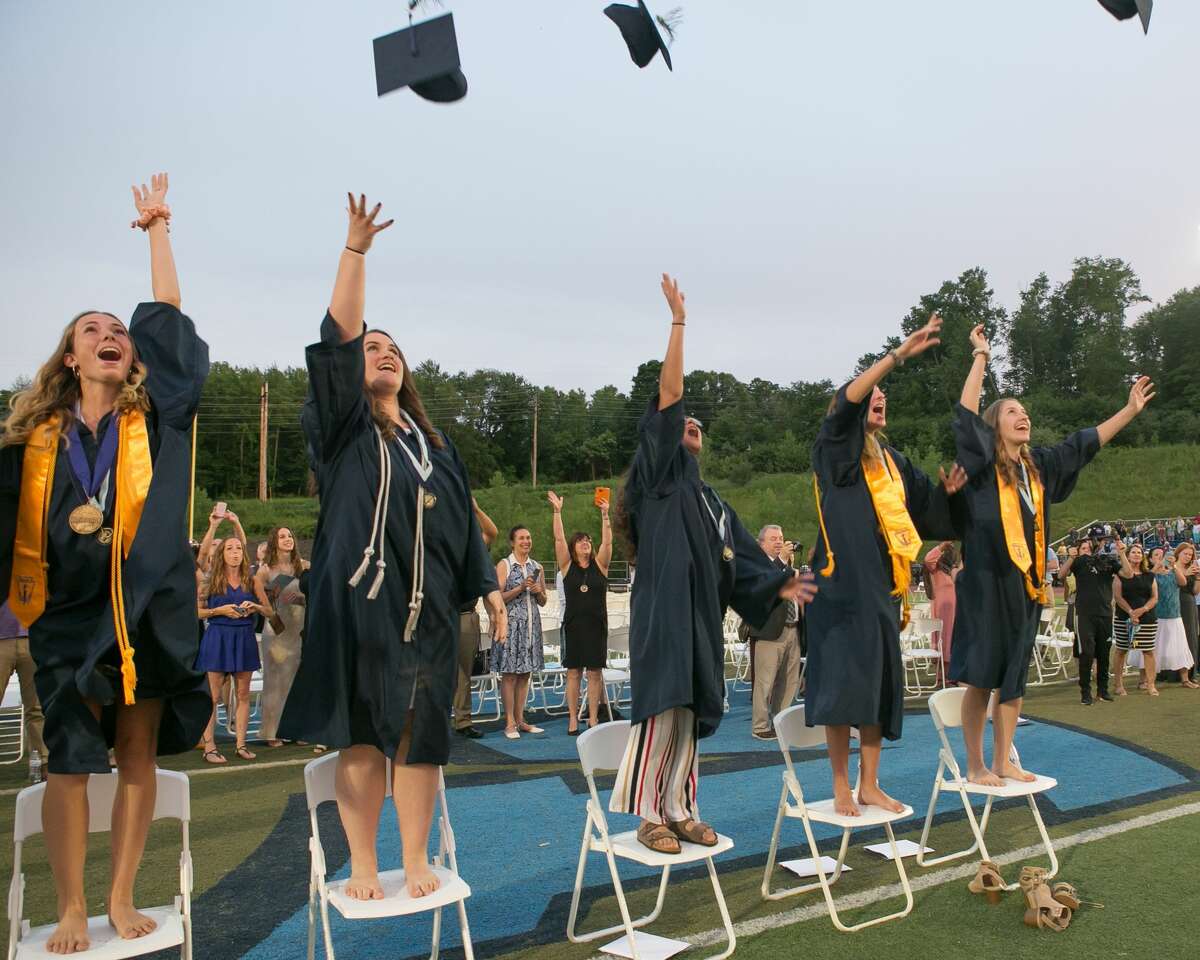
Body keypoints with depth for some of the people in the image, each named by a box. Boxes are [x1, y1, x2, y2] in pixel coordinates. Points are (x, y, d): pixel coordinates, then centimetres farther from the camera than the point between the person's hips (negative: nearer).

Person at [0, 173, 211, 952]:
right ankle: (72, 908, 15)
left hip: (148, 610, 0)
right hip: (70, 613, 0)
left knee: (138, 754, 6)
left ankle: (122, 898, 18)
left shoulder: (154, 417, 3)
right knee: (70, 760, 3)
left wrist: (158, 228, 6)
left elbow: (168, 318, 1)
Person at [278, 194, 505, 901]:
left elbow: (464, 520, 17)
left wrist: (489, 588, 11)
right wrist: (357, 246, -15)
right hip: (359, 602, -3)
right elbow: (339, 337, -9)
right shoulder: (346, 426, 4)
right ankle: (364, 868, 10)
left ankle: (417, 862, 15)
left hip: (428, 606, 4)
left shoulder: (435, 441, 17)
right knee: (362, 736, 0)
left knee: (420, 737, 5)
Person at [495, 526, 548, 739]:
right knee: (509, 674, -3)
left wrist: (539, 592, -5)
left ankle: (520, 720, 15)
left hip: (532, 624, 5)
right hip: (511, 623, -5)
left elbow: (543, 602, 16)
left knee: (525, 673, 8)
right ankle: (510, 723, 2)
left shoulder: (537, 567, 12)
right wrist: (521, 588, -16)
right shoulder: (504, 565, -3)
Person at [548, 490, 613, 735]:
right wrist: (557, 511, -10)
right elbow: (559, 539, -4)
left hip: (597, 625, 1)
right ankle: (573, 719, 8)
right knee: (573, 672, 3)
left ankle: (593, 718, 10)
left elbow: (607, 541, -4)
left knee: (595, 672, 4)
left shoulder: (599, 565, 7)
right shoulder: (567, 566, 4)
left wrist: (605, 515, -11)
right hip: (573, 625, -1)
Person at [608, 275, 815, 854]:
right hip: (664, 607, -7)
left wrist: (776, 585, 4)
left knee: (689, 714, 8)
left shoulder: (710, 500, 23)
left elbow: (738, 557, 19)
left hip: (703, 612, 7)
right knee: (661, 708, -8)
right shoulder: (659, 475, 2)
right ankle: (649, 815, -1)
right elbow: (668, 397, -7)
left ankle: (678, 809, 15)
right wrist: (678, 320, -9)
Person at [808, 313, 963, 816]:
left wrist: (947, 489, 4)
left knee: (879, 684, 8)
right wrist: (900, 353, -22)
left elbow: (928, 505, 26)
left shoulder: (893, 460, 19)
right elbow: (846, 401, -19)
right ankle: (841, 787, 6)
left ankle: (869, 785, 17)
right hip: (842, 581, -7)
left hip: (882, 584, 7)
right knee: (842, 682, -5)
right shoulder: (834, 447, -1)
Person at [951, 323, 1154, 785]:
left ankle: (1003, 761, 18)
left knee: (1014, 676, 10)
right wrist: (981, 356, -13)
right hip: (986, 580, -6)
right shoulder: (983, 461, -5)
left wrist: (1131, 409, 22)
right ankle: (975, 766, 6)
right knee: (981, 677, -3)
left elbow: (1085, 443, 22)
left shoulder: (1038, 465, 12)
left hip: (1024, 582, 6)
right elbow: (966, 415, -17)